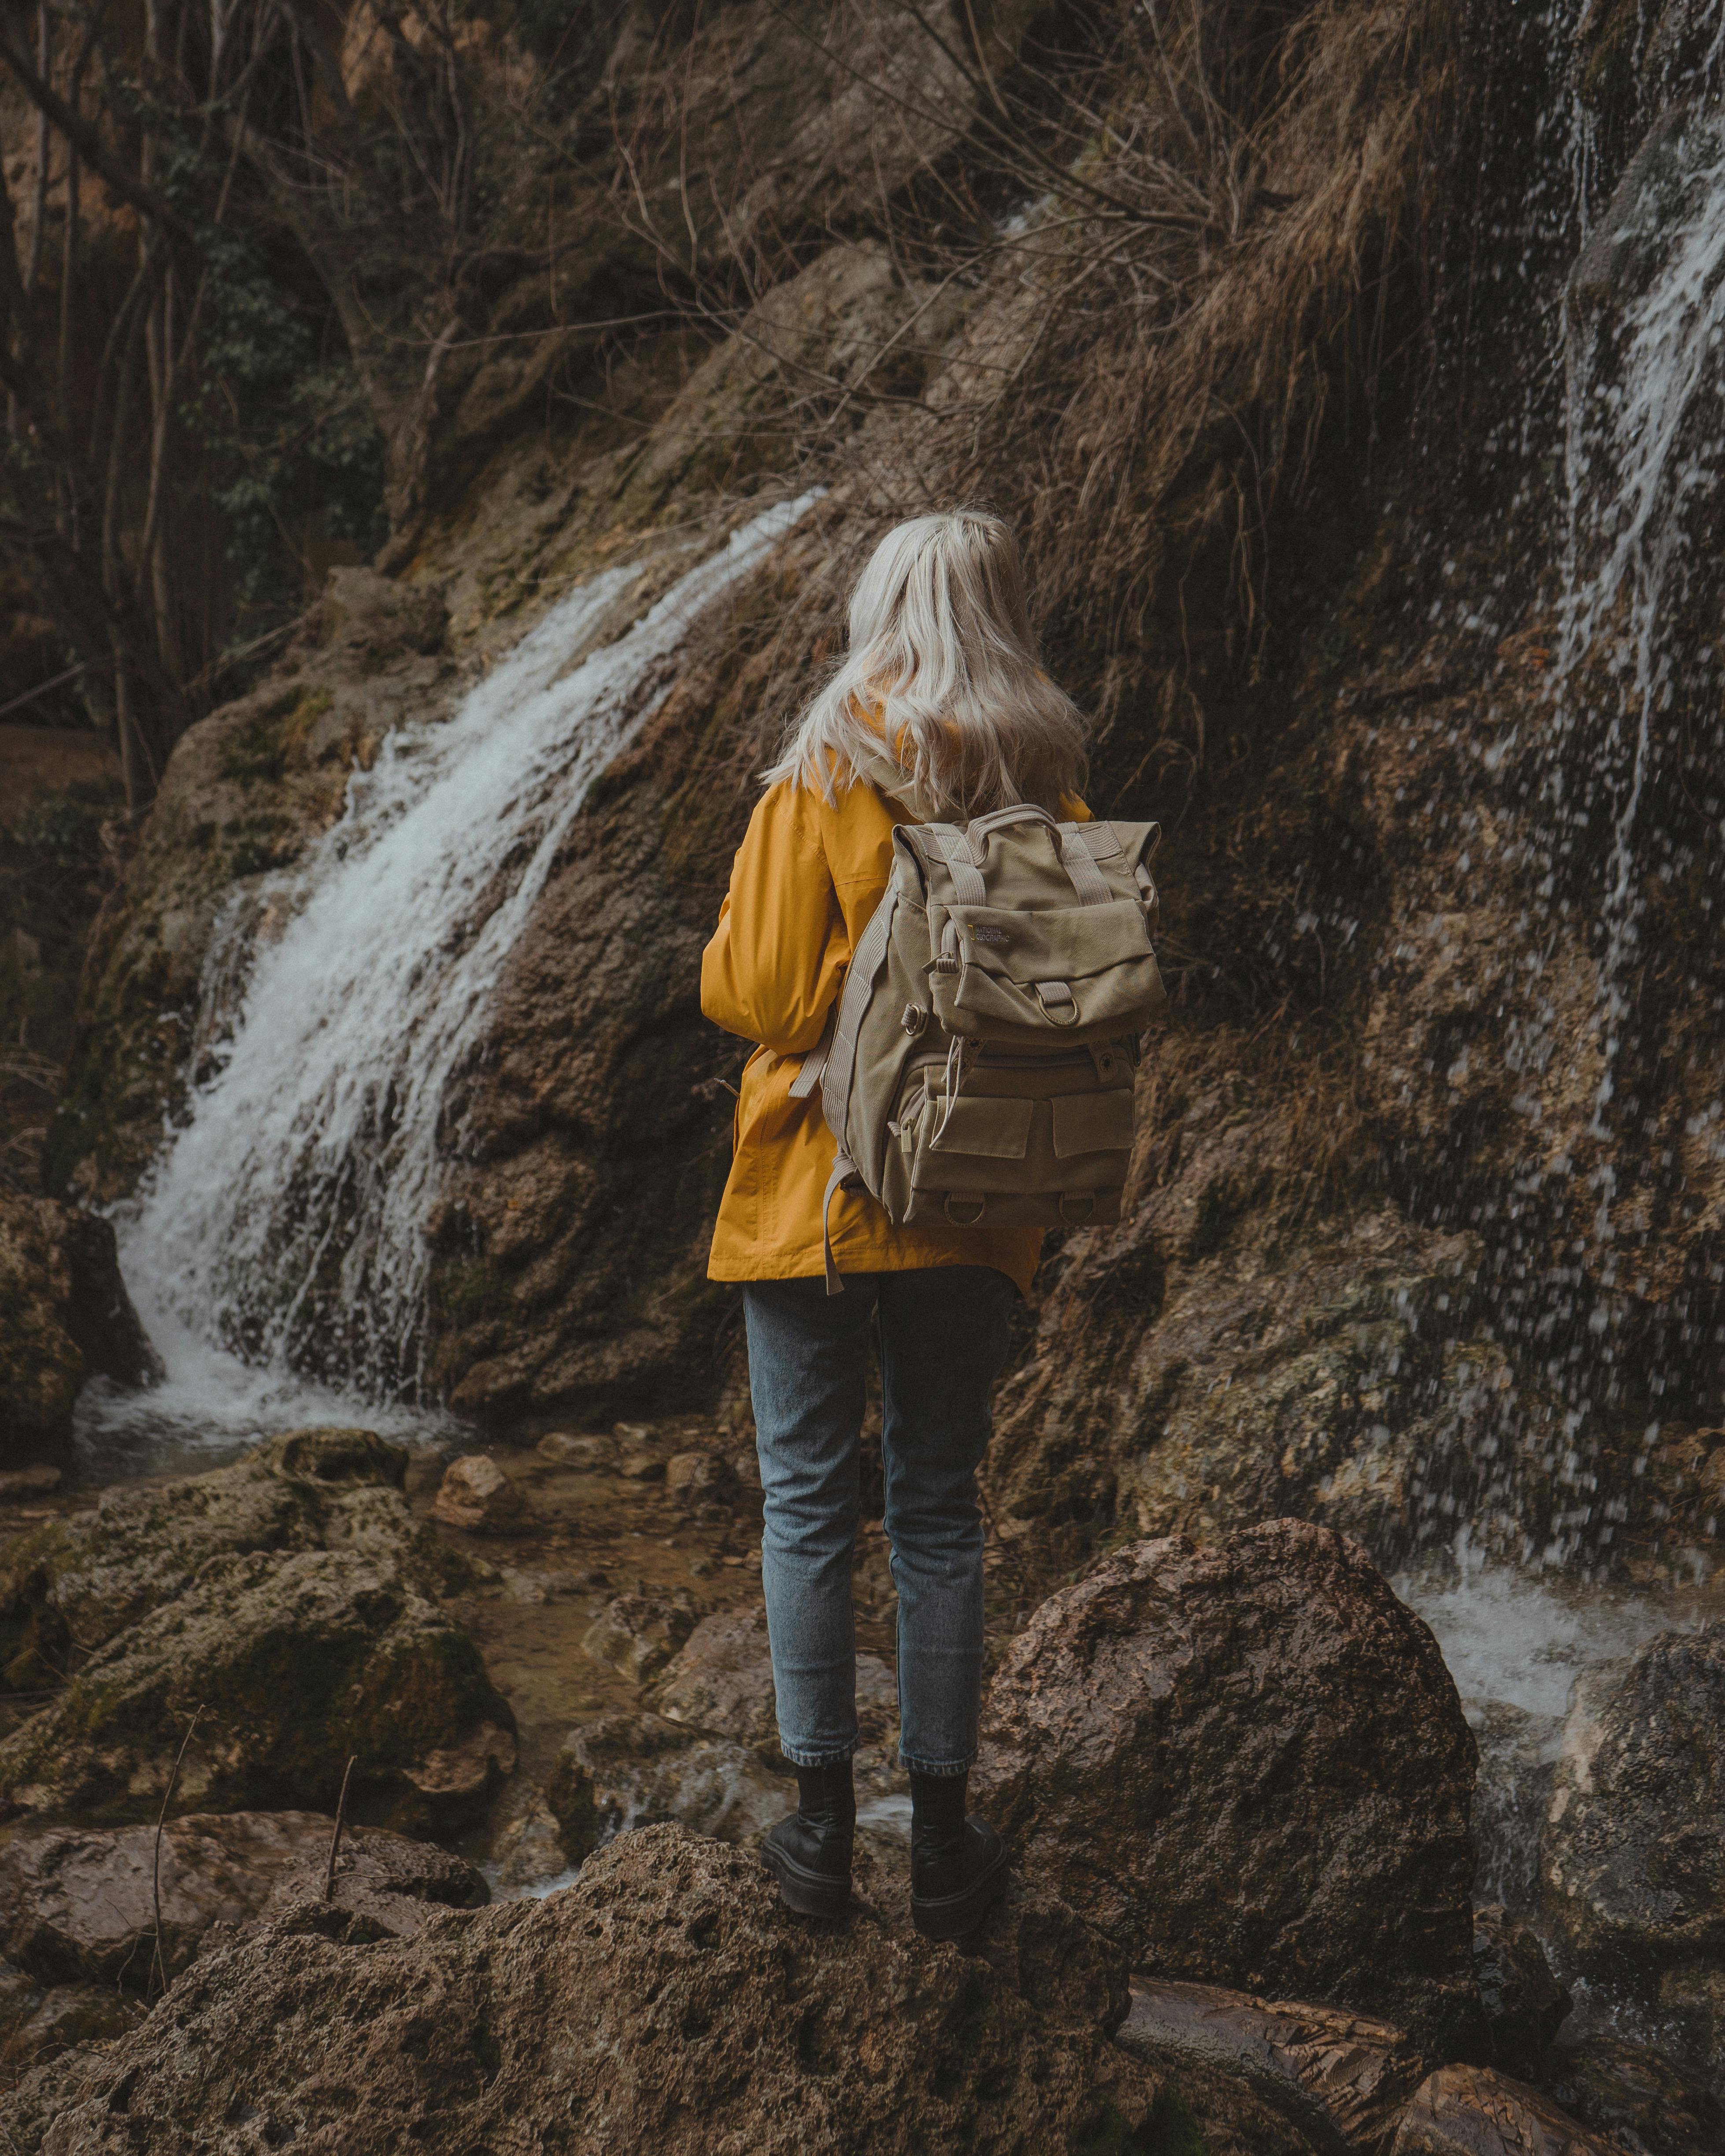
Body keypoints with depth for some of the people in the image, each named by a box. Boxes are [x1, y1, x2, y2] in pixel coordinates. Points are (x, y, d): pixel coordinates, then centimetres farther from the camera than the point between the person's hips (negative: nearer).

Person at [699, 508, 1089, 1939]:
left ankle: (824, 1822, 15)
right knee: (941, 1510, 11)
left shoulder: (821, 784, -9)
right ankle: (944, 1837, 18)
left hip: (815, 1192, -3)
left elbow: (753, 994, -10)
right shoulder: (1049, 794, 0)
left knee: (809, 1506, 8)